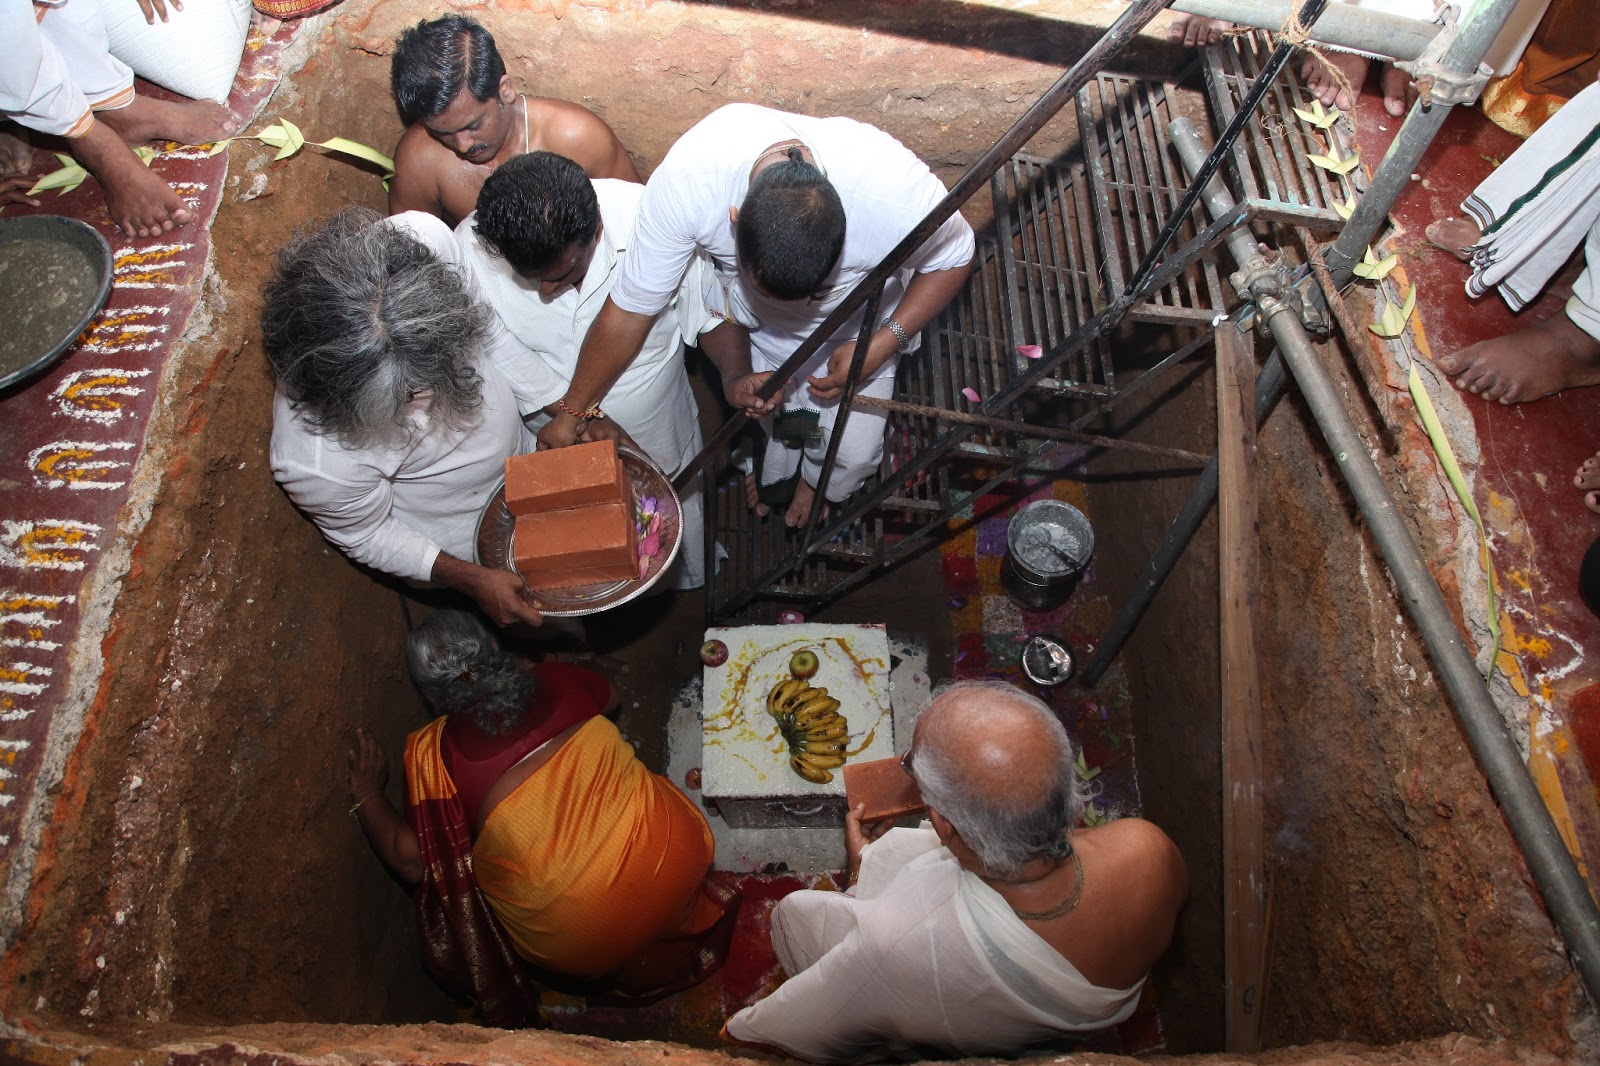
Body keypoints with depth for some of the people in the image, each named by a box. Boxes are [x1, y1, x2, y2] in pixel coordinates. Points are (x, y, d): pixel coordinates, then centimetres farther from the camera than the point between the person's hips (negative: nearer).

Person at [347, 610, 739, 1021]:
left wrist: (366, 793, 9)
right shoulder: (558, 681, -4)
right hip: (677, 859, 2)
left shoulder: (435, 755, -12)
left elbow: (413, 863, -5)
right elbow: (609, 702, 19)